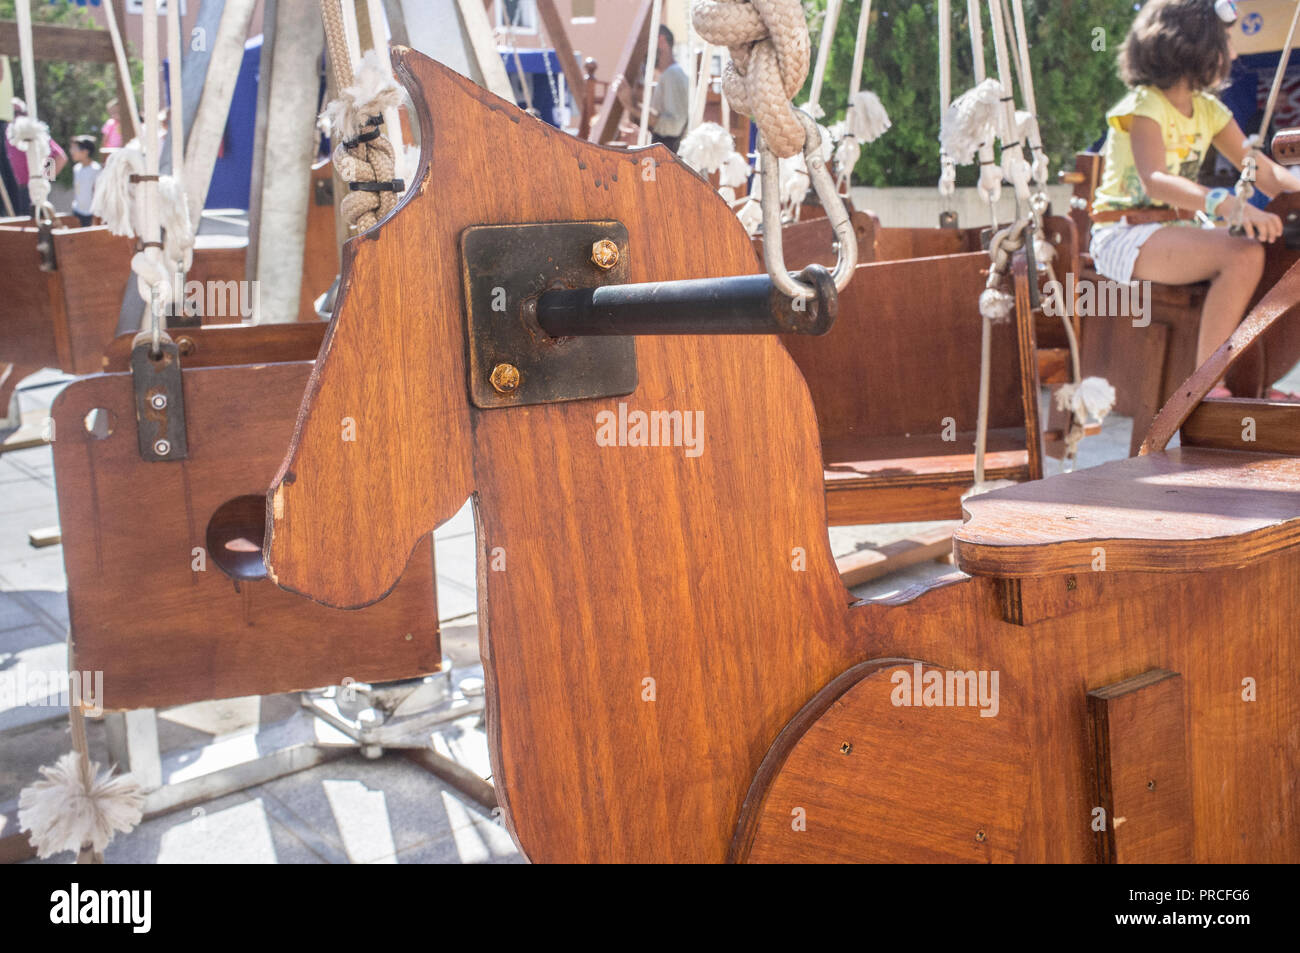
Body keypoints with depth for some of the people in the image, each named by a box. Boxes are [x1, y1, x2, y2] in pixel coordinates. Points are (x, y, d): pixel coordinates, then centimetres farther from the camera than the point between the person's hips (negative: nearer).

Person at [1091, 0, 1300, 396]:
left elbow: (1265, 173, 9)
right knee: (1243, 256, -29)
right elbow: (1154, 181, -32)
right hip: (1126, 235, -8)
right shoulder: (1144, 106, -13)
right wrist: (1226, 204, -48)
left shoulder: (1208, 110, 12)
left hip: (1176, 230, 8)